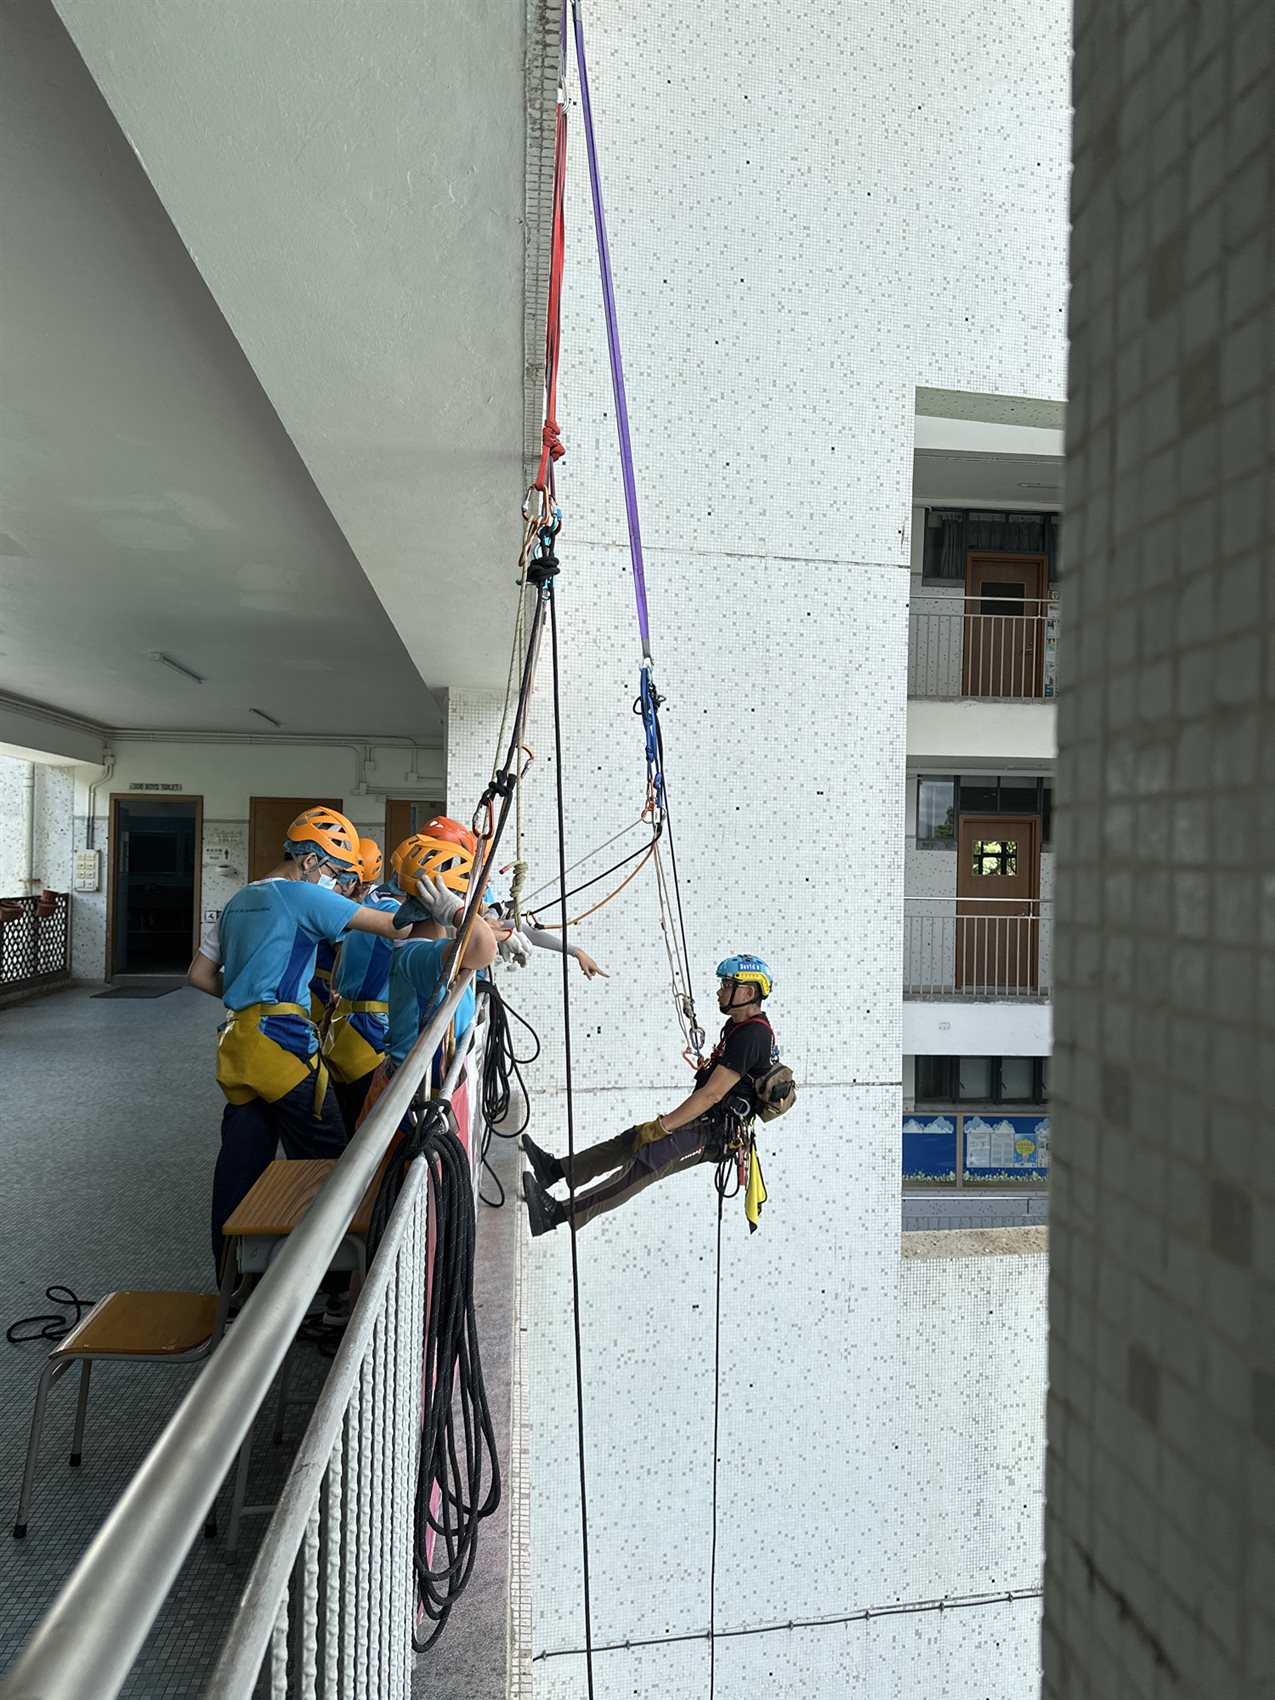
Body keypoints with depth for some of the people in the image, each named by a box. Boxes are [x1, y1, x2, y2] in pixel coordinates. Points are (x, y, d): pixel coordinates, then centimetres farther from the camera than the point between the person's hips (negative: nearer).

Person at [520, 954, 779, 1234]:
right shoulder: (736, 1025, 13)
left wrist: (660, 1127, -19)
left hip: (714, 1134, -10)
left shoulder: (751, 1036, -20)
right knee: (630, 1140, 5)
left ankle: (560, 1214, -28)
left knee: (642, 1165, -21)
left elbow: (712, 1095, -23)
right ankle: (556, 1169, 9)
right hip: (706, 1121, 10)